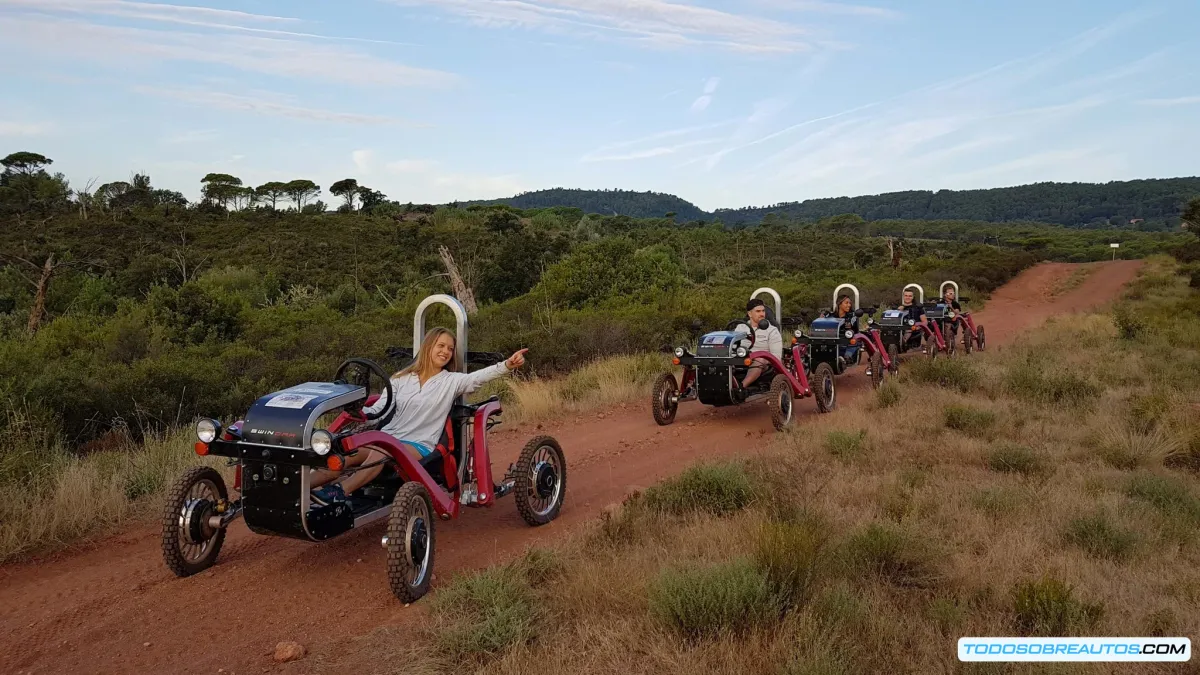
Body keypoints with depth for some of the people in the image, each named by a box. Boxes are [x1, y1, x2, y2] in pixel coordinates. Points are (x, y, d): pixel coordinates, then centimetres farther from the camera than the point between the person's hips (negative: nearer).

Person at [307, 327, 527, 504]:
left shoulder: (451, 381, 5)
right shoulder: (401, 379, 14)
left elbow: (480, 377, -13)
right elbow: (377, 411, 10)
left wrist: (507, 366, -32)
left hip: (419, 446, -3)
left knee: (382, 451, -35)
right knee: (348, 453, -25)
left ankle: (340, 492, -49)